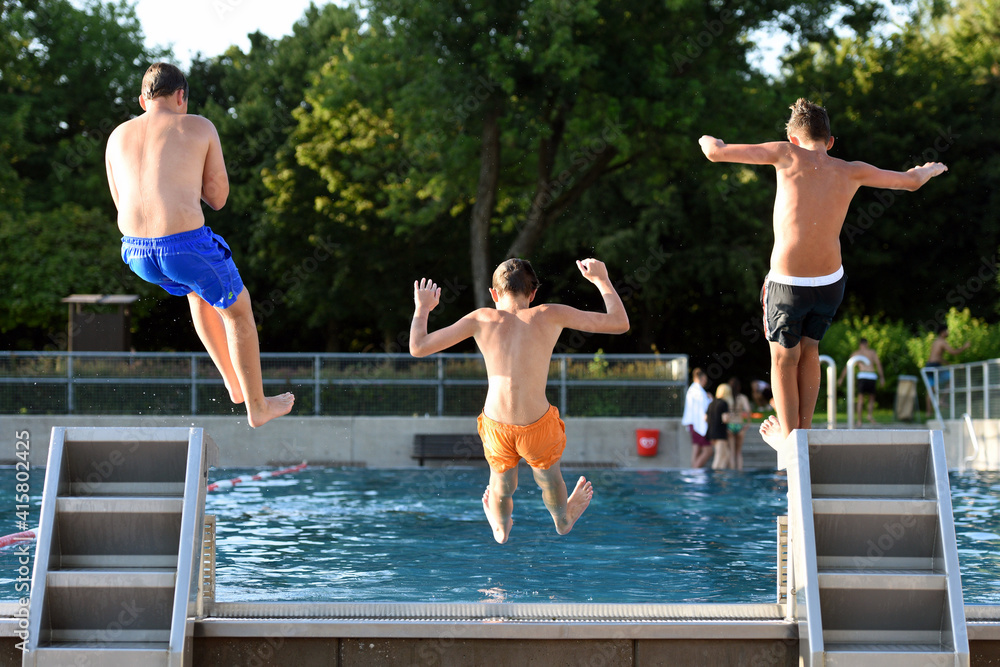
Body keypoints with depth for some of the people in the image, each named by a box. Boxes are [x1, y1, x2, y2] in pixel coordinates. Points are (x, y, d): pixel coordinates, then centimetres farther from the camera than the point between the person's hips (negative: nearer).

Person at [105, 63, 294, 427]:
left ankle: (234, 384, 42)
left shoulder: (118, 135, 14)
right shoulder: (199, 128, 3)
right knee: (237, 309, 22)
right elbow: (218, 198, 9)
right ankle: (257, 406, 31)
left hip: (137, 251, 5)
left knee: (197, 291, 36)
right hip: (185, 246, -5)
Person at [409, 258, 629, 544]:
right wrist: (602, 279, 15)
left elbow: (418, 347, 0)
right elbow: (619, 323, 1)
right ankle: (563, 520, 62)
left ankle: (501, 528, 61)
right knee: (548, 477, 31)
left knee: (501, 485, 30)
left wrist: (421, 309, 18)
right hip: (538, 426, -1)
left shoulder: (482, 319, -2)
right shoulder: (550, 316, -4)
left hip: (497, 425, 1)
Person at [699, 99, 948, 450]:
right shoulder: (850, 172, 2)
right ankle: (805, 428, 34)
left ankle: (788, 436, 28)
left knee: (783, 357, 19)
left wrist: (710, 142, 20)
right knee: (809, 349, 27)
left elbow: (715, 153, -5)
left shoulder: (788, 155, -6)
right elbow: (911, 181, 14)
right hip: (831, 282, 3)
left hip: (788, 285, -3)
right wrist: (929, 169, 38)